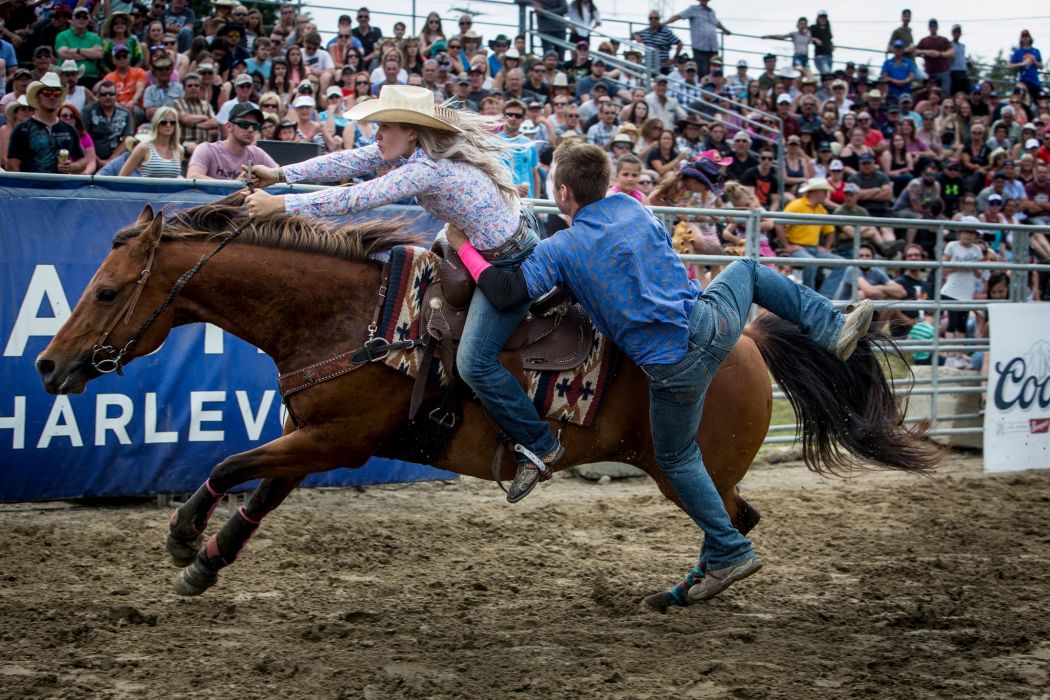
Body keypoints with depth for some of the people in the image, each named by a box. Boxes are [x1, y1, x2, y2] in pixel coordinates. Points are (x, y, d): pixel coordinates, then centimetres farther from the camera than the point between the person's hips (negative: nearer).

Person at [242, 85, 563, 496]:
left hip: (511, 263, -11)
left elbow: (356, 199, -31)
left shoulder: (425, 170, -29)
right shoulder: (411, 149, -1)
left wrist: (280, 204, -30)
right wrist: (281, 174, -7)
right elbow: (351, 162, -1)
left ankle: (539, 446, 0)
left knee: (474, 362, -12)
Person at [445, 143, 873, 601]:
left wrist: (464, 247, -1)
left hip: (674, 367, -4)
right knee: (747, 270, 35)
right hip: (711, 319, 4)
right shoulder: (632, 206, 8)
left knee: (676, 458, 17)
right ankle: (833, 330, 31)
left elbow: (506, 294, -14)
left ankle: (728, 553, 17)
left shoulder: (559, 250, -6)